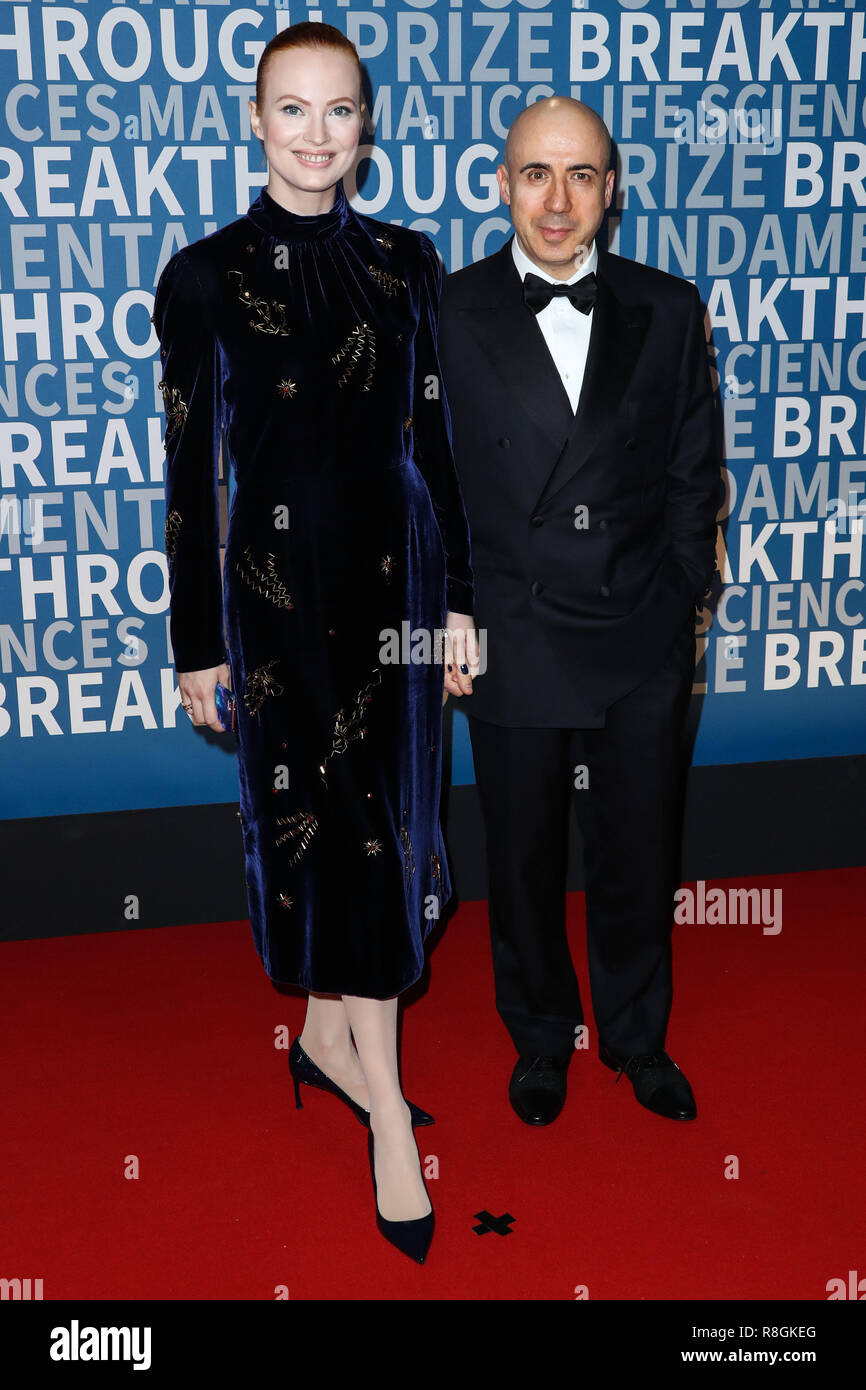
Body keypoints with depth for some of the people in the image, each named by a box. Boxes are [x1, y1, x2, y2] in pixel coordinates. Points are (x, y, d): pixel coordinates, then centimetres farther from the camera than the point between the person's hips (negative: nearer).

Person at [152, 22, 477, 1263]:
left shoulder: (405, 263, 5)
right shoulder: (206, 277, -3)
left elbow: (436, 442, 7)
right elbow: (191, 470, -3)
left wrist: (458, 599, 4)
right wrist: (197, 644, -2)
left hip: (395, 569, 3)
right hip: (277, 579, -3)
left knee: (377, 818, 7)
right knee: (312, 815, 3)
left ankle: (329, 1033, 28)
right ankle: (385, 1102, 17)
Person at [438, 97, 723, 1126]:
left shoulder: (667, 310, 2)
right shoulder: (449, 315, -4)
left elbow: (692, 473, 6)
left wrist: (676, 608, 1)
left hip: (643, 649, 2)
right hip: (514, 645, -1)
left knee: (639, 857, 15)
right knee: (525, 861, 15)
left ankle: (637, 1037, 38)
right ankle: (541, 1038, 38)